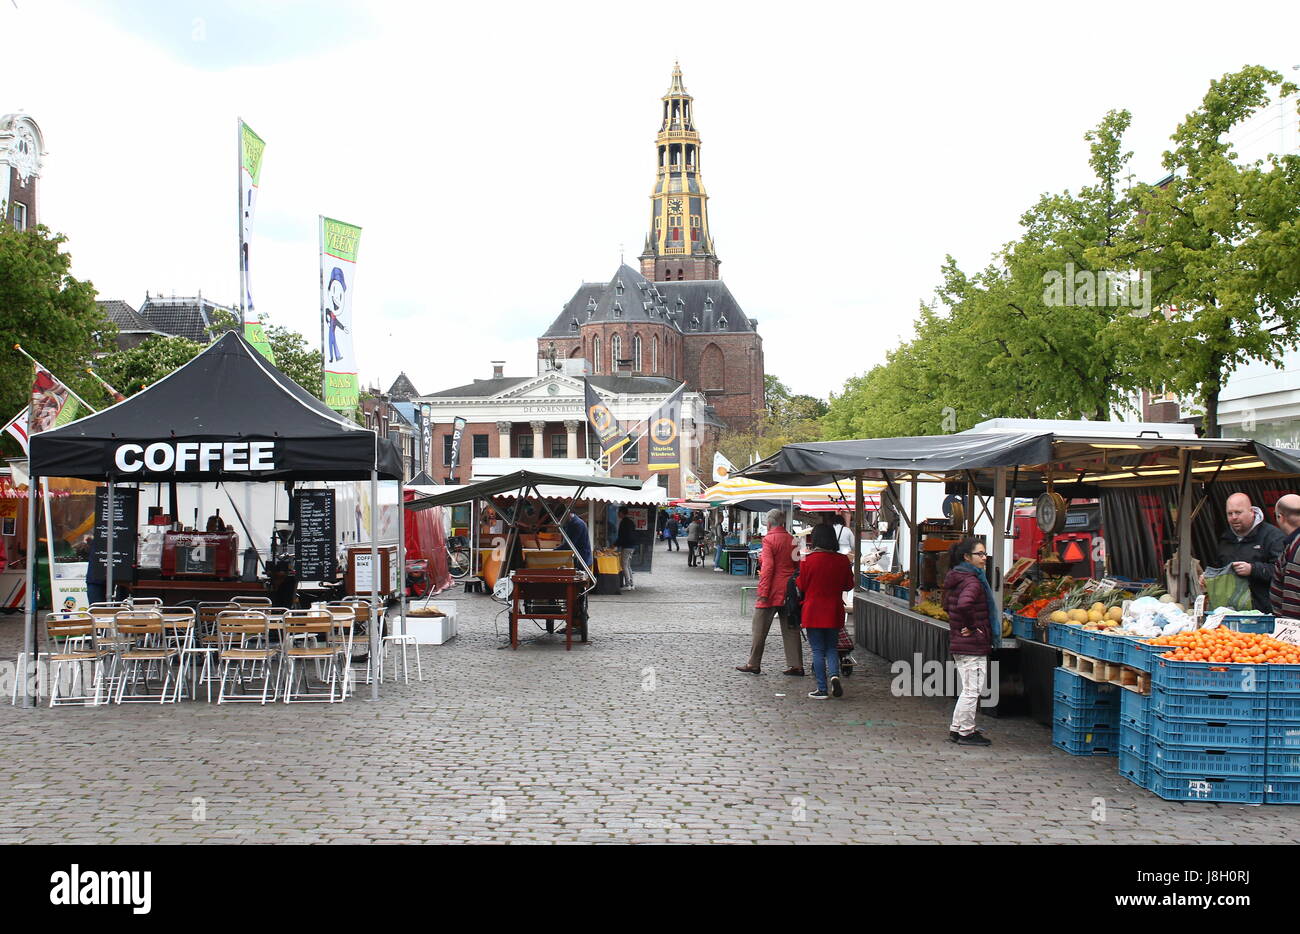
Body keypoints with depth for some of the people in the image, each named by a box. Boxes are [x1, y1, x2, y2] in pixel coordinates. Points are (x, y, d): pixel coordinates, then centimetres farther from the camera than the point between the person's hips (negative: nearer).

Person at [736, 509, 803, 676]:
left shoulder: (769, 539, -11)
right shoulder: (792, 540, 9)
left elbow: (768, 566, -17)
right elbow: (796, 566, 12)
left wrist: (763, 592, -16)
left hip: (771, 592, -6)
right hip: (789, 591, 6)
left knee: (759, 629, 5)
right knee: (790, 629, 8)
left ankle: (753, 664, 9)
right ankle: (796, 666, 7)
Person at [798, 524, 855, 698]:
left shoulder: (808, 560, -11)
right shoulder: (842, 560, -4)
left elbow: (801, 586, -4)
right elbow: (849, 585, 6)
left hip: (813, 611, -3)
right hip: (834, 612, 3)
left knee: (818, 650, 4)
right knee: (831, 648, 15)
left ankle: (822, 689, 2)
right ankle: (834, 675, -10)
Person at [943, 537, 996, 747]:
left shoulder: (955, 579, 11)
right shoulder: (972, 581, -19)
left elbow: (948, 605, 25)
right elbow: (964, 605, -38)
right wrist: (971, 626, -23)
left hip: (958, 643, 10)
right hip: (973, 645, -10)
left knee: (968, 690, 19)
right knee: (972, 690, 0)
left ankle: (956, 729, 24)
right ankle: (966, 733, 7)